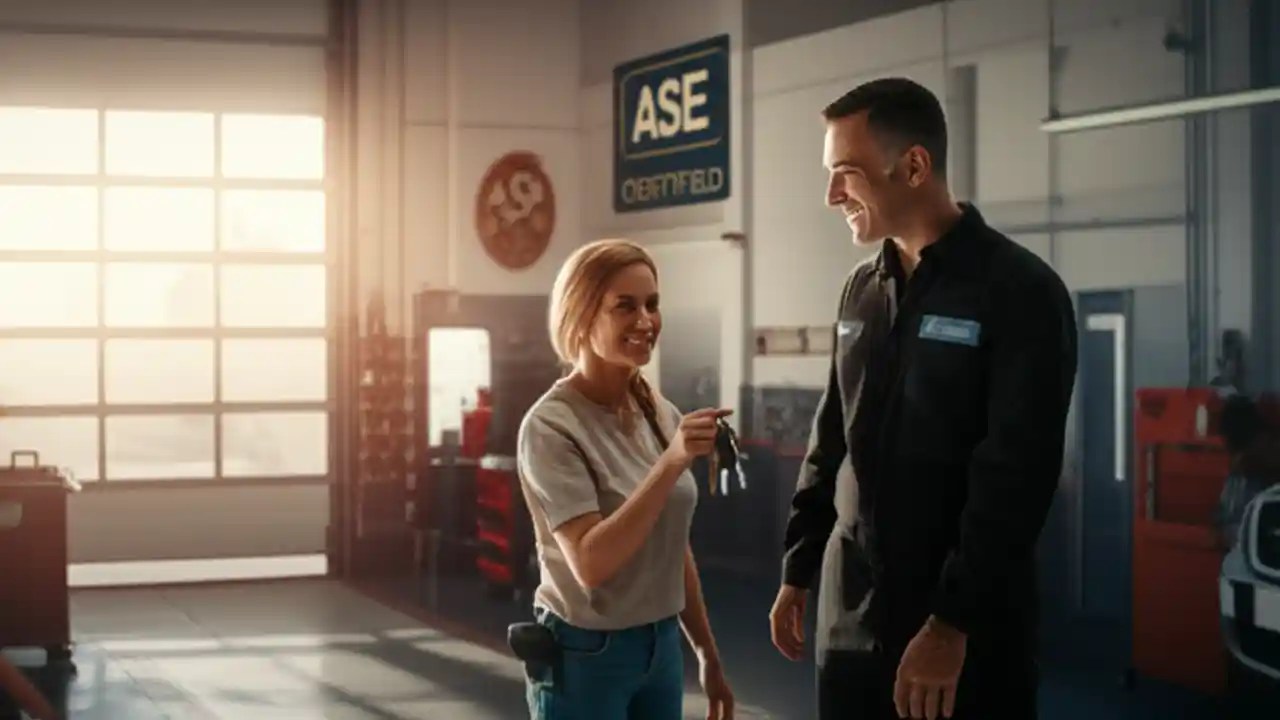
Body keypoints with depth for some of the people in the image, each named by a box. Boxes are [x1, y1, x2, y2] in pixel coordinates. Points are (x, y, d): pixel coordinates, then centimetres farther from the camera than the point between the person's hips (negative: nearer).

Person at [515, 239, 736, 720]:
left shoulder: (661, 415, 5)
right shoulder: (551, 427, -15)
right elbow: (590, 563, -25)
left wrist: (708, 655, 15)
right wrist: (671, 464, -31)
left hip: (662, 648, 6)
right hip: (585, 656, -6)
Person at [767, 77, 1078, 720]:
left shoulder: (1019, 292, -11)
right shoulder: (861, 291, 9)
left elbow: (1014, 480, -16)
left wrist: (952, 624, -19)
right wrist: (797, 571, 14)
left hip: (966, 625, -6)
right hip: (851, 614, 6)